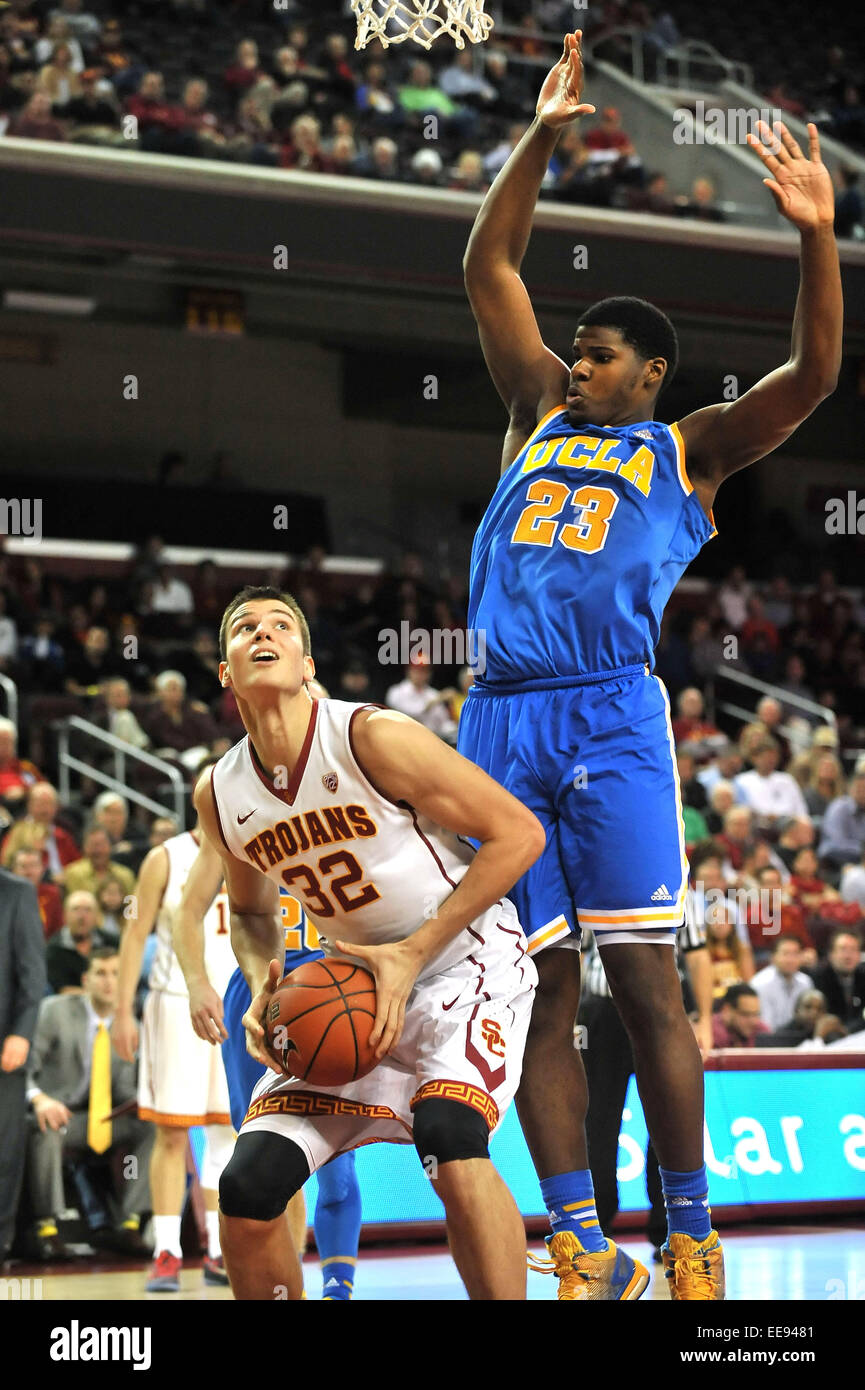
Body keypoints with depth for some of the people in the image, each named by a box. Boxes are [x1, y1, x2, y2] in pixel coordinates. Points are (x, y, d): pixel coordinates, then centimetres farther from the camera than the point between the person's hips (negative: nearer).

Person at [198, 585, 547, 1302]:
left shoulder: (373, 738, -20)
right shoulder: (218, 795, -3)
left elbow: (518, 833, -17)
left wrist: (412, 954, -21)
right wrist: (264, 985, -6)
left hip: (466, 959, -6)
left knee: (449, 1135, -33)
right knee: (249, 1186, -8)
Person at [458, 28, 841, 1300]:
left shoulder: (689, 449, 11)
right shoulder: (540, 418, 22)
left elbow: (811, 377, -3)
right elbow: (488, 271, 21)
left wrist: (816, 238, -17)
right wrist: (543, 136, 13)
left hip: (609, 718, -4)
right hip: (500, 719, 4)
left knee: (643, 982, -7)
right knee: (540, 992, 2)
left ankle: (691, 1237, 0)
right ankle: (576, 1246, 4)